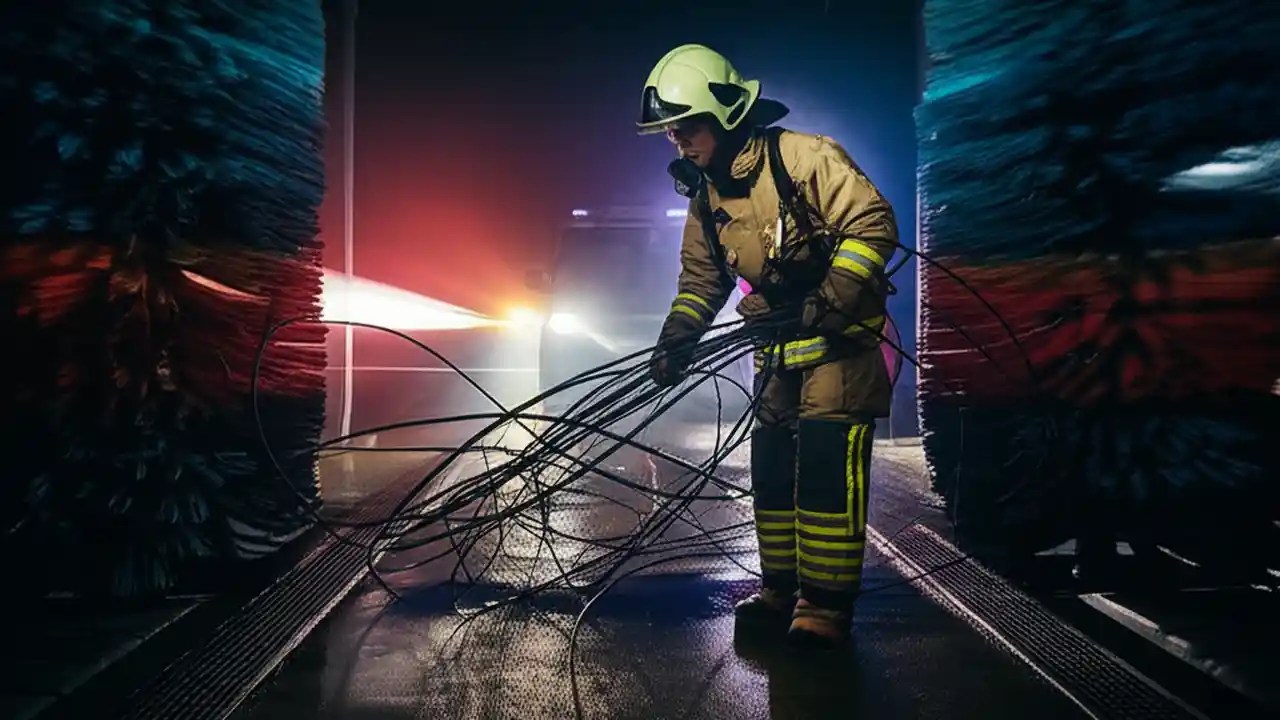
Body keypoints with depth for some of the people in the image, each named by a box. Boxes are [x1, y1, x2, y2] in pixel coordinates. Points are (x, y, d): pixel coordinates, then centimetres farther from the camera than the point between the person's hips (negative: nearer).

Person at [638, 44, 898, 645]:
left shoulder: (805, 157, -15)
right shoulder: (706, 197, 7)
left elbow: (874, 223, -19)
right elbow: (700, 278, 15)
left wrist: (831, 301, -28)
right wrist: (676, 341, 2)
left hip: (840, 338, -7)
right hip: (778, 347, 8)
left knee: (827, 466, -12)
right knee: (770, 466, 10)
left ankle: (827, 605, 0)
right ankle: (782, 589, 24)